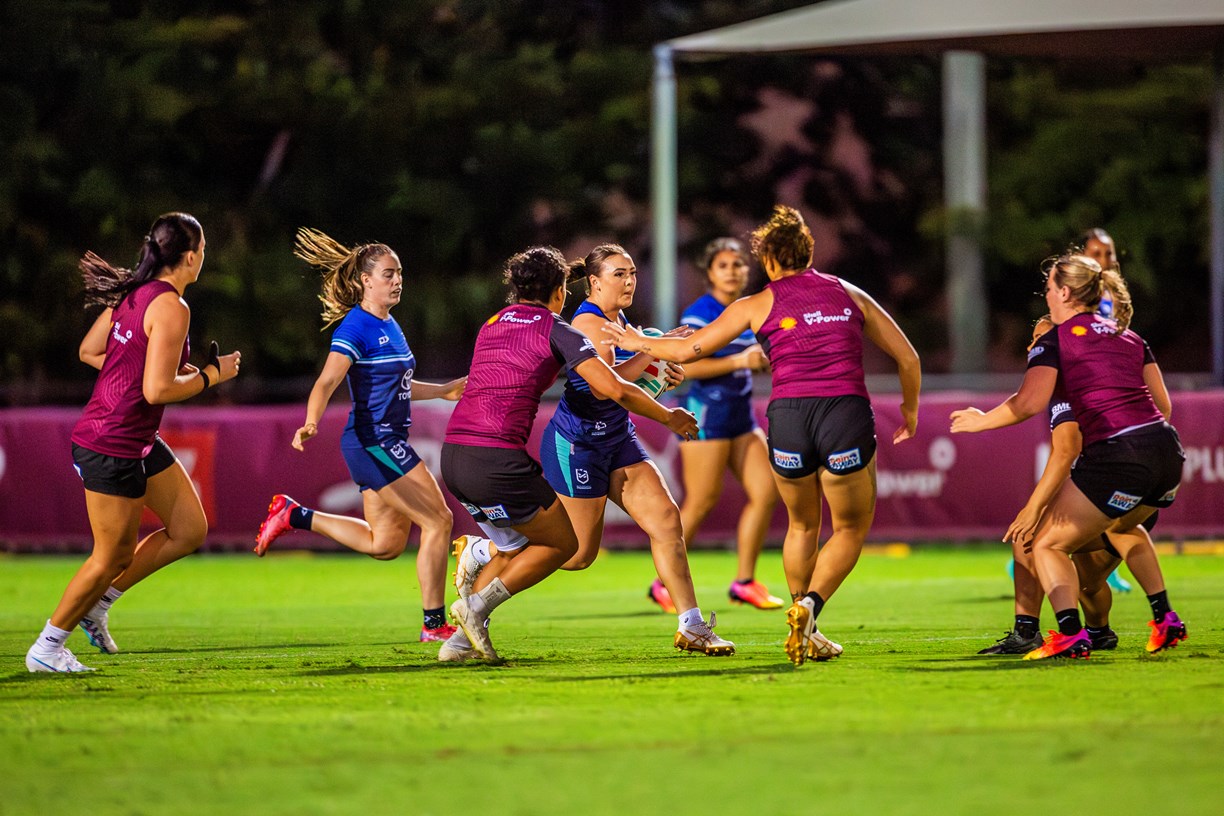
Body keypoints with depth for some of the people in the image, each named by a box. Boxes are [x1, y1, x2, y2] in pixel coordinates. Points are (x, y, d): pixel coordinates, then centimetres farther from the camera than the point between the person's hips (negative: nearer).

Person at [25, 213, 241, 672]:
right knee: (114, 556, 2)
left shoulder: (133, 293, 6)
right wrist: (210, 376, -11)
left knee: (190, 531, 12)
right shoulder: (171, 307, -21)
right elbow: (157, 390, -25)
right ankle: (47, 648, 17)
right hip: (111, 447, -10)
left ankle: (98, 603, 22)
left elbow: (88, 351, 16)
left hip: (139, 443, 10)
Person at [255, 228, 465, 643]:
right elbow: (327, 381, -23)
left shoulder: (389, 326, 14)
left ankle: (293, 515, 24)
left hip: (387, 442, 10)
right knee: (438, 520, -10)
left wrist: (444, 391, 31)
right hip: (372, 440, -10)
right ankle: (434, 624, -3)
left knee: (385, 543, 16)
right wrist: (311, 422, -39)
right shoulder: (356, 326, -13)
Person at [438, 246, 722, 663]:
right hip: (497, 457, -7)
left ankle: (458, 641, 14)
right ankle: (478, 605, -4)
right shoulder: (558, 332, 0)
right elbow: (616, 390, -5)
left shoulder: (492, 325, 20)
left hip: (453, 453, 7)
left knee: (516, 544, 23)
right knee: (562, 543, 10)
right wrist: (668, 417, 12)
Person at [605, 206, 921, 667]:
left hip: (788, 418, 0)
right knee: (852, 529, 18)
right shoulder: (849, 295, 16)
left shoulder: (759, 305, 11)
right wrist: (910, 410, 33)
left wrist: (638, 342, 30)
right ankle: (809, 607, -7)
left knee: (802, 525, 25)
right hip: (848, 413, 0)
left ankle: (806, 634, 28)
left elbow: (689, 349, 12)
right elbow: (907, 357, 17)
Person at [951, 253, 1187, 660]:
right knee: (1124, 526, 36)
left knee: (1047, 544, 5)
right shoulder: (1129, 336, 21)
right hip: (1167, 450, 7)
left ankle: (1070, 634, -15)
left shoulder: (1055, 340, 2)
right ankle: (1165, 620, 27)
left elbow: (1029, 402, -12)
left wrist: (981, 421, 4)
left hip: (1117, 458, -7)